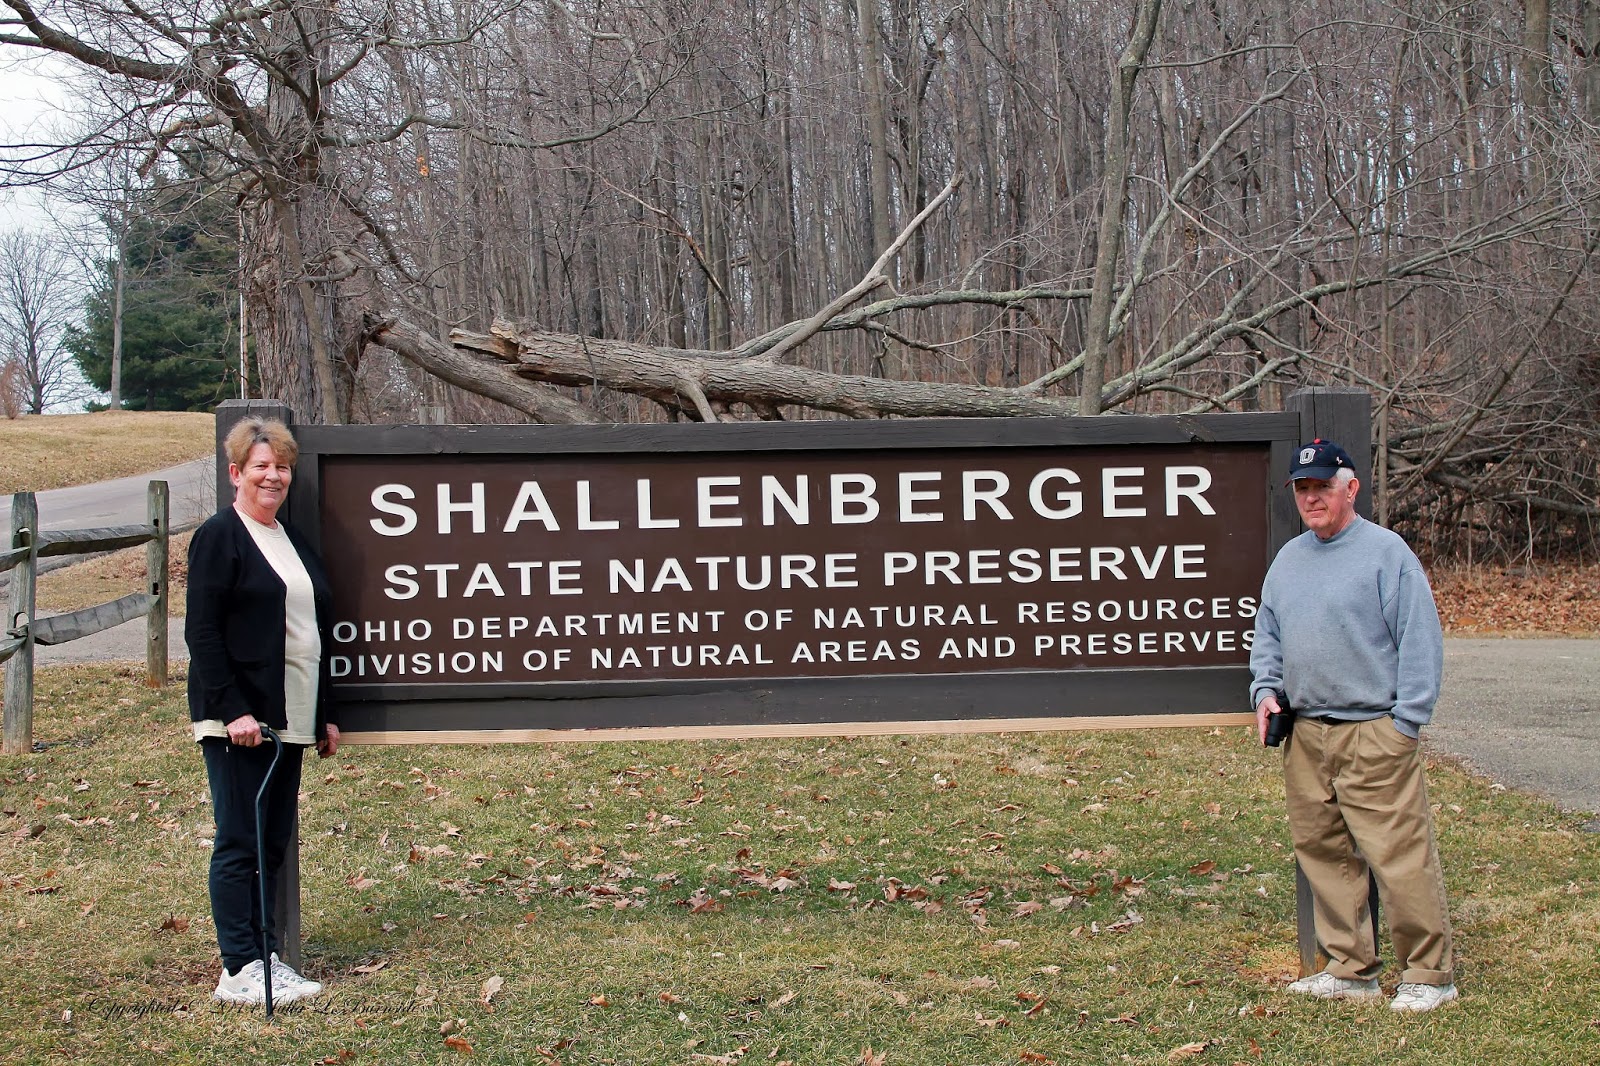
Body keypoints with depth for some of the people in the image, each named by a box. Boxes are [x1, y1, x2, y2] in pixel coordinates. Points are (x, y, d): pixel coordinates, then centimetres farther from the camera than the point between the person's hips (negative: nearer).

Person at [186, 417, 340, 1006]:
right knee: (240, 842, -3)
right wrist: (233, 711, -20)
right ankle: (239, 969, 1)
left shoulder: (293, 540, 17)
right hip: (239, 720, -7)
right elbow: (202, 633, -13)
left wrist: (323, 716, 16)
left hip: (288, 718, 8)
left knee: (275, 841, 10)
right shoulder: (219, 536, -6)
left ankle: (266, 956, 18)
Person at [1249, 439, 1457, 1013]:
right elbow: (1268, 634, 25)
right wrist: (1266, 689, 8)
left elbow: (1420, 642, -8)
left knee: (1399, 854, -7)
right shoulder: (1288, 558, 15)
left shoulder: (1387, 551, -5)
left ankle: (1430, 973, 4)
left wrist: (1406, 721, -11)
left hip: (1375, 734, -7)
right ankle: (1351, 969, 20)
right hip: (1306, 736, 7)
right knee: (1322, 852, 10)